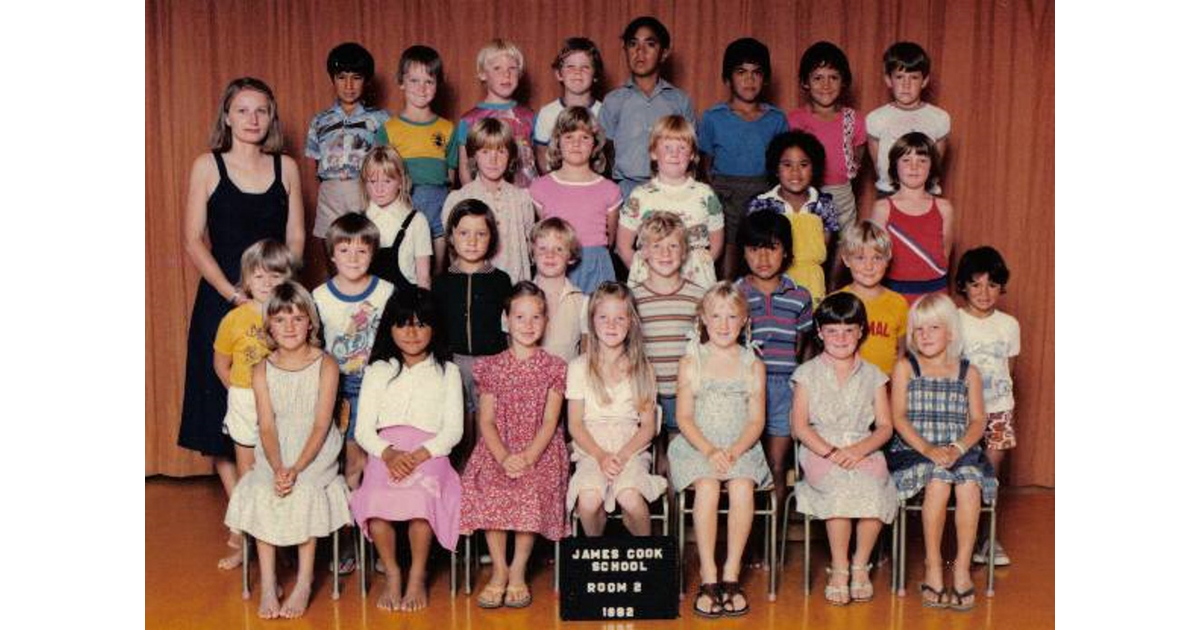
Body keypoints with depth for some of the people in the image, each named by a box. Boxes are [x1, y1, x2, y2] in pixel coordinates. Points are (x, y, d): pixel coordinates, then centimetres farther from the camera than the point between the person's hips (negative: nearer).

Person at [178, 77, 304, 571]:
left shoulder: (285, 167, 8)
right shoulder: (207, 166, 2)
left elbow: (295, 239, 7)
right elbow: (194, 241, -2)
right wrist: (234, 294, -11)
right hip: (222, 301, -1)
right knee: (224, 417, 1)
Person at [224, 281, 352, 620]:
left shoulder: (325, 365, -6)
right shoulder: (262, 370, 2)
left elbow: (321, 424, -11)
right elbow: (267, 427, -5)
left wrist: (296, 469, -23)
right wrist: (278, 468, -23)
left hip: (316, 452, -2)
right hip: (274, 454, 2)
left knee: (304, 493, -28)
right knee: (262, 492, -25)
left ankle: (304, 582, -17)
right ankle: (268, 583, -17)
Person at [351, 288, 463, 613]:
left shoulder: (446, 371, 14)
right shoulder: (378, 371, 17)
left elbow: (453, 429, 4)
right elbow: (363, 429, 8)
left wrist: (419, 455, -14)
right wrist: (388, 453, -14)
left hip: (430, 453, -1)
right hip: (385, 453, 1)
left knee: (419, 500, -34)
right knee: (376, 503, -31)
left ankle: (418, 577, -13)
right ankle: (392, 574, -9)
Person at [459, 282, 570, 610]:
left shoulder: (554, 367, 7)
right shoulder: (491, 366, 10)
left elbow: (549, 421, -2)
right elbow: (486, 421, 3)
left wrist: (528, 457, -18)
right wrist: (503, 457, -15)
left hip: (539, 451, -1)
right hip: (497, 450, 1)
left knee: (532, 489, -31)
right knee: (489, 488, -29)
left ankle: (518, 571, -14)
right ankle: (499, 569, -12)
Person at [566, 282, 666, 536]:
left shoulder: (641, 368, 8)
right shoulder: (579, 367, 5)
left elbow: (648, 426, 5)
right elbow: (575, 424, 3)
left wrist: (623, 455, -11)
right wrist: (600, 456, -13)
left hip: (631, 450, 0)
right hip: (590, 450, 0)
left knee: (630, 497, -31)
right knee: (589, 499, -31)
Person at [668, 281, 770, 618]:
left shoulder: (753, 366, 10)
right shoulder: (691, 362, 7)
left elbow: (756, 420, 4)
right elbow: (685, 418, 1)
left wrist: (734, 451, -14)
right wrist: (709, 451, -15)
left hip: (741, 448, 1)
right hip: (697, 447, -1)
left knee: (743, 486, -30)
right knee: (707, 486, -31)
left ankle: (731, 574, -19)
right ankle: (708, 578, -23)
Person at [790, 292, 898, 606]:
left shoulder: (872, 375, 14)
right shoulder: (808, 373, 9)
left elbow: (885, 426, 7)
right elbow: (799, 426, 0)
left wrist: (858, 450, -12)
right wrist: (829, 451, -15)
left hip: (863, 452, 2)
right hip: (820, 451, -2)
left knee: (873, 486, -30)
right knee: (841, 486, -33)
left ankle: (861, 565, -11)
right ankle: (839, 568, -17)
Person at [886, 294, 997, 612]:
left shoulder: (968, 373, 14)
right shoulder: (905, 368, 9)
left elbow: (977, 421, 6)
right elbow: (898, 418, -1)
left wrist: (957, 448, -14)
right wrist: (927, 448, -16)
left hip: (960, 452, 2)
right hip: (914, 451, -1)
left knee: (969, 484, -31)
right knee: (938, 482, -33)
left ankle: (962, 567, -21)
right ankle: (933, 567, -21)